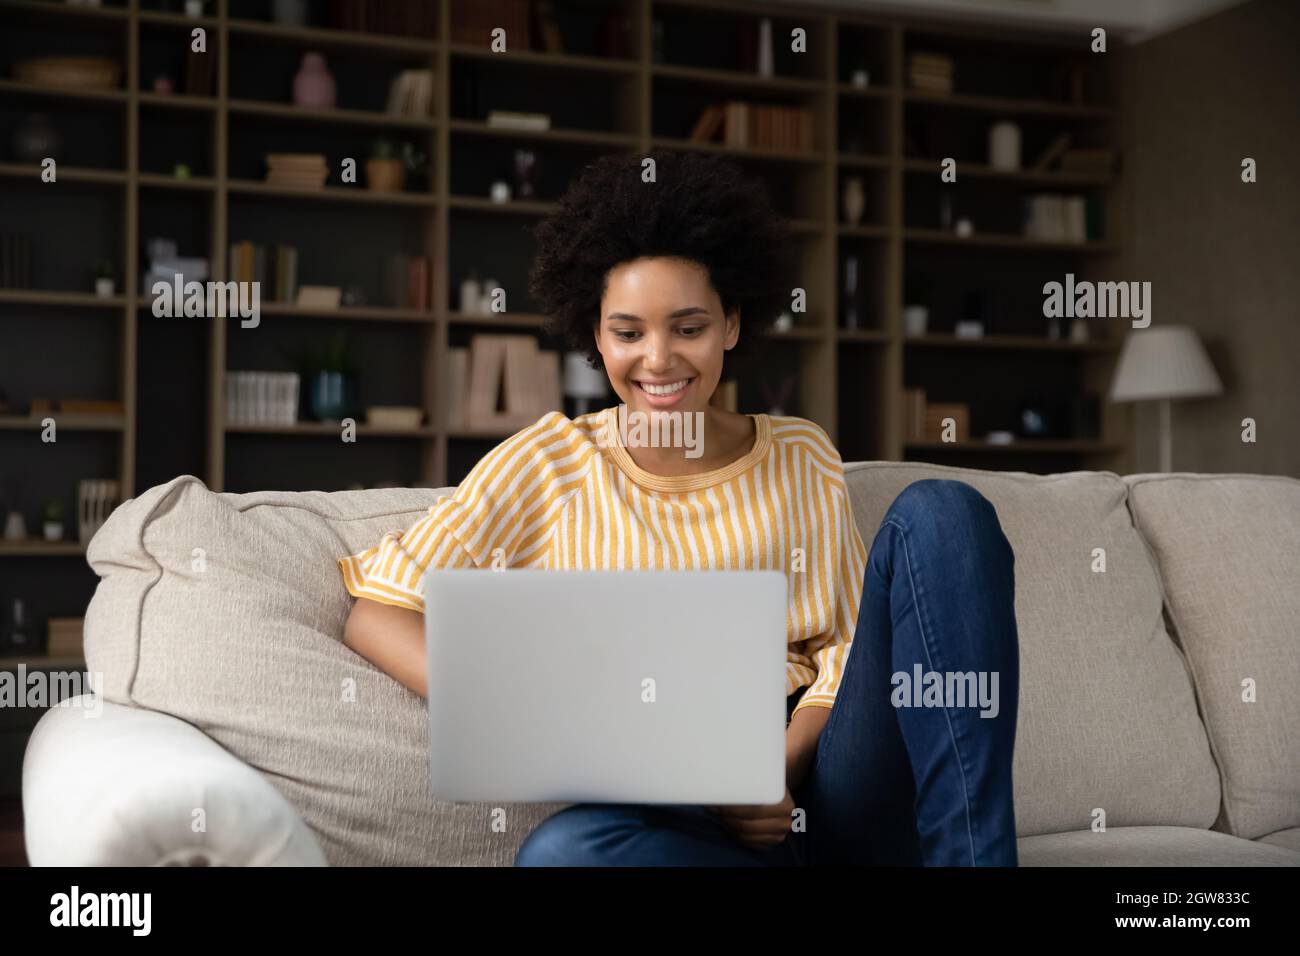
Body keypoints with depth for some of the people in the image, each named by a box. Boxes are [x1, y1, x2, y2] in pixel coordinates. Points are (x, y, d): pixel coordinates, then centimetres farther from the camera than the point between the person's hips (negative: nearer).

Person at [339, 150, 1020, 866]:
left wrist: (781, 764, -12)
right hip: (690, 820, -2)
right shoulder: (552, 462, 7)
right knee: (561, 851, -38)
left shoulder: (801, 457, 15)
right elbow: (377, 612, 1)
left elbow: (848, 645, 9)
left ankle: (972, 856, -23)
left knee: (940, 512, -16)